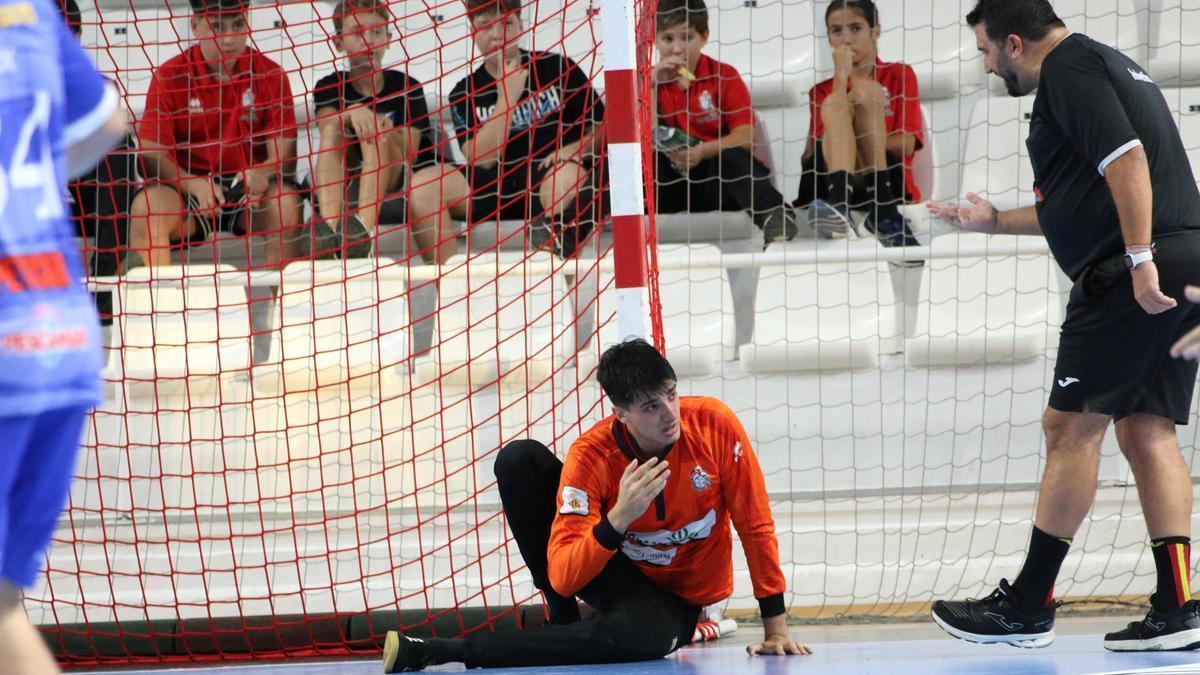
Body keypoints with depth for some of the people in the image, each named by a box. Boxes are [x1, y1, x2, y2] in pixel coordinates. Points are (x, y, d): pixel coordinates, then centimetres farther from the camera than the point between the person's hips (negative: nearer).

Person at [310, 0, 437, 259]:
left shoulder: (406, 87, 2)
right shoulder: (329, 87, 6)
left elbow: (409, 156, -5)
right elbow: (327, 126, -16)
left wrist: (392, 135, -27)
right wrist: (351, 114, -38)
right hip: (345, 188, 2)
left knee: (376, 131, -27)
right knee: (333, 132, -24)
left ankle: (364, 225, -53)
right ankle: (328, 225, -50)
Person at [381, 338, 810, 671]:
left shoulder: (715, 424, -22)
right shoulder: (592, 455, -23)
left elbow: (755, 524, -12)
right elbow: (563, 577, -28)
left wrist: (776, 628, -12)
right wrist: (618, 519, -44)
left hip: (672, 600, -1)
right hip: (609, 566, 1)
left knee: (636, 637, -41)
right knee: (520, 458, -21)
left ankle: (435, 652, -31)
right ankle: (563, 620, -7)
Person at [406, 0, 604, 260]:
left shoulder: (557, 68, 6)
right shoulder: (465, 93, 10)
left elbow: (602, 126, 10)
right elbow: (480, 160, -4)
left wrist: (576, 149, -12)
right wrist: (506, 98, -10)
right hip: (497, 186, 3)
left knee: (565, 176, -40)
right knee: (422, 185, -19)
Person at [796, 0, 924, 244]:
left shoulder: (899, 76, 14)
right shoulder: (822, 92, 19)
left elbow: (907, 145, 1)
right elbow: (823, 145, -1)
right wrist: (840, 77, -4)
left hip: (888, 184, -1)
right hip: (832, 183, 1)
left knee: (866, 91, -17)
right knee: (836, 103, -22)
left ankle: (883, 212, -34)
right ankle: (838, 208, -51)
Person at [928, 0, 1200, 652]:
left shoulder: (1068, 66, -5)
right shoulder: (1106, 65, 26)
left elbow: (1127, 159, -19)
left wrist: (1140, 259, -24)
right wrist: (995, 220, 38)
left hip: (1134, 277, -10)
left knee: (1071, 426, -6)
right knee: (1146, 431, 8)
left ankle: (1027, 606, -4)